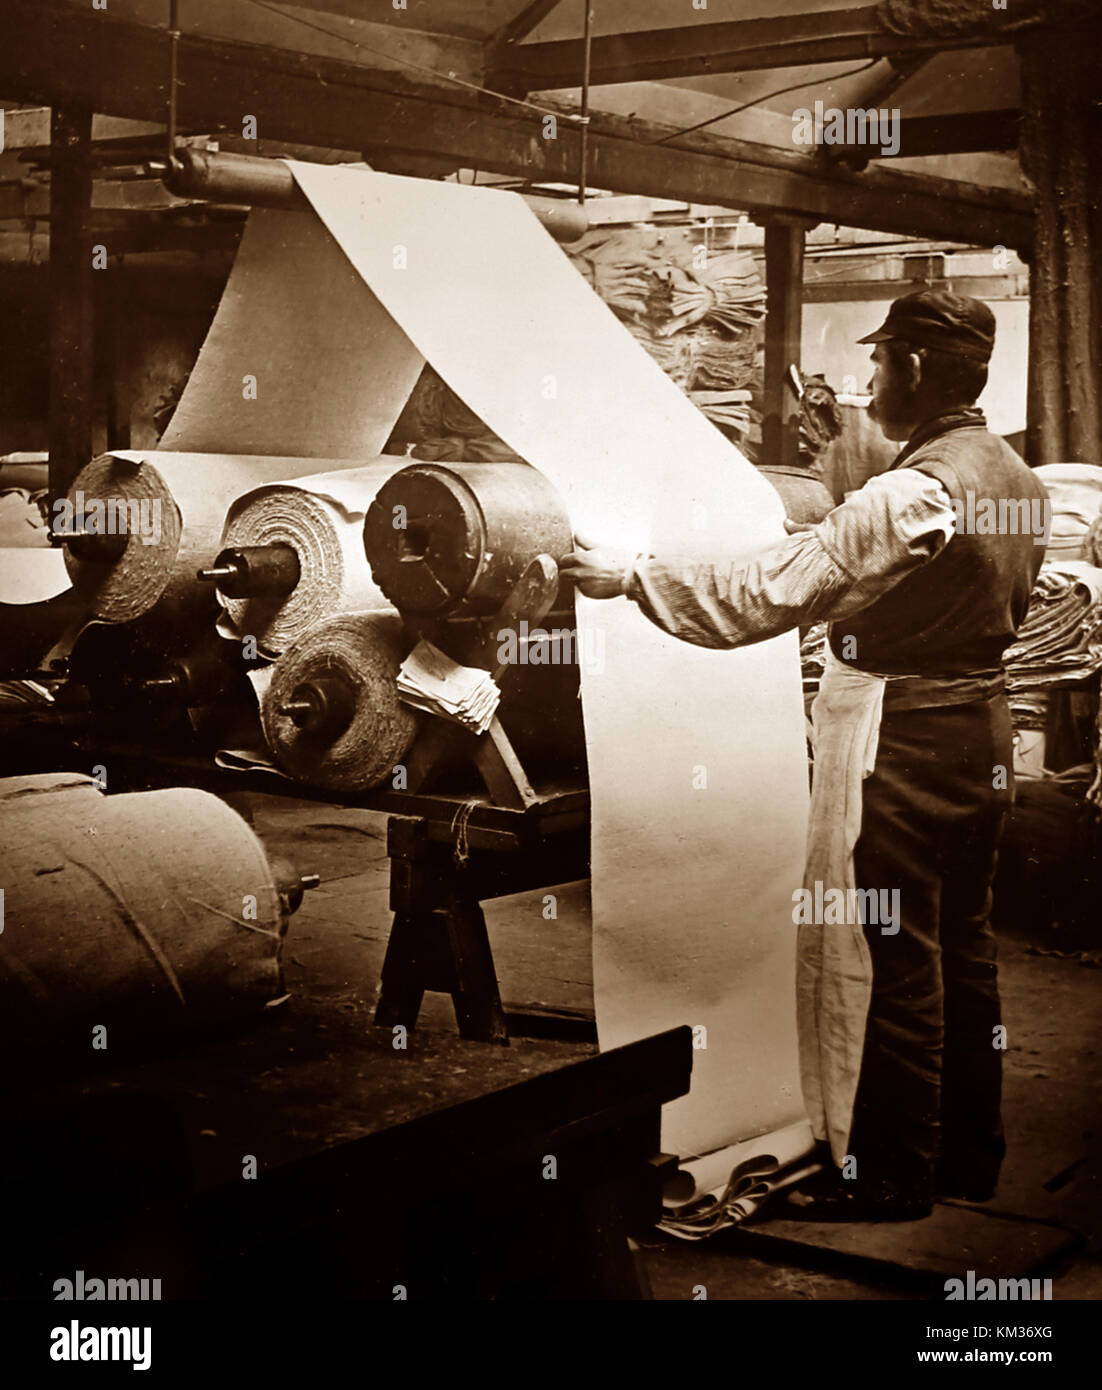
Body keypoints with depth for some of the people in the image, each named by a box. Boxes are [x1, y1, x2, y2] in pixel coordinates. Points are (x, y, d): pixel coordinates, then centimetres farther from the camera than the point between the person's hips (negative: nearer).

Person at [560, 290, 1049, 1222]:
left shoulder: (910, 496, -22)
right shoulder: (1018, 480, 5)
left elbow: (761, 596, -23)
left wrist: (629, 575, -14)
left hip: (899, 742, -9)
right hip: (983, 727, 9)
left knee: (891, 960, 2)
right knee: (964, 947, 17)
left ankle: (889, 1178, 13)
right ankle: (970, 1154, 29)